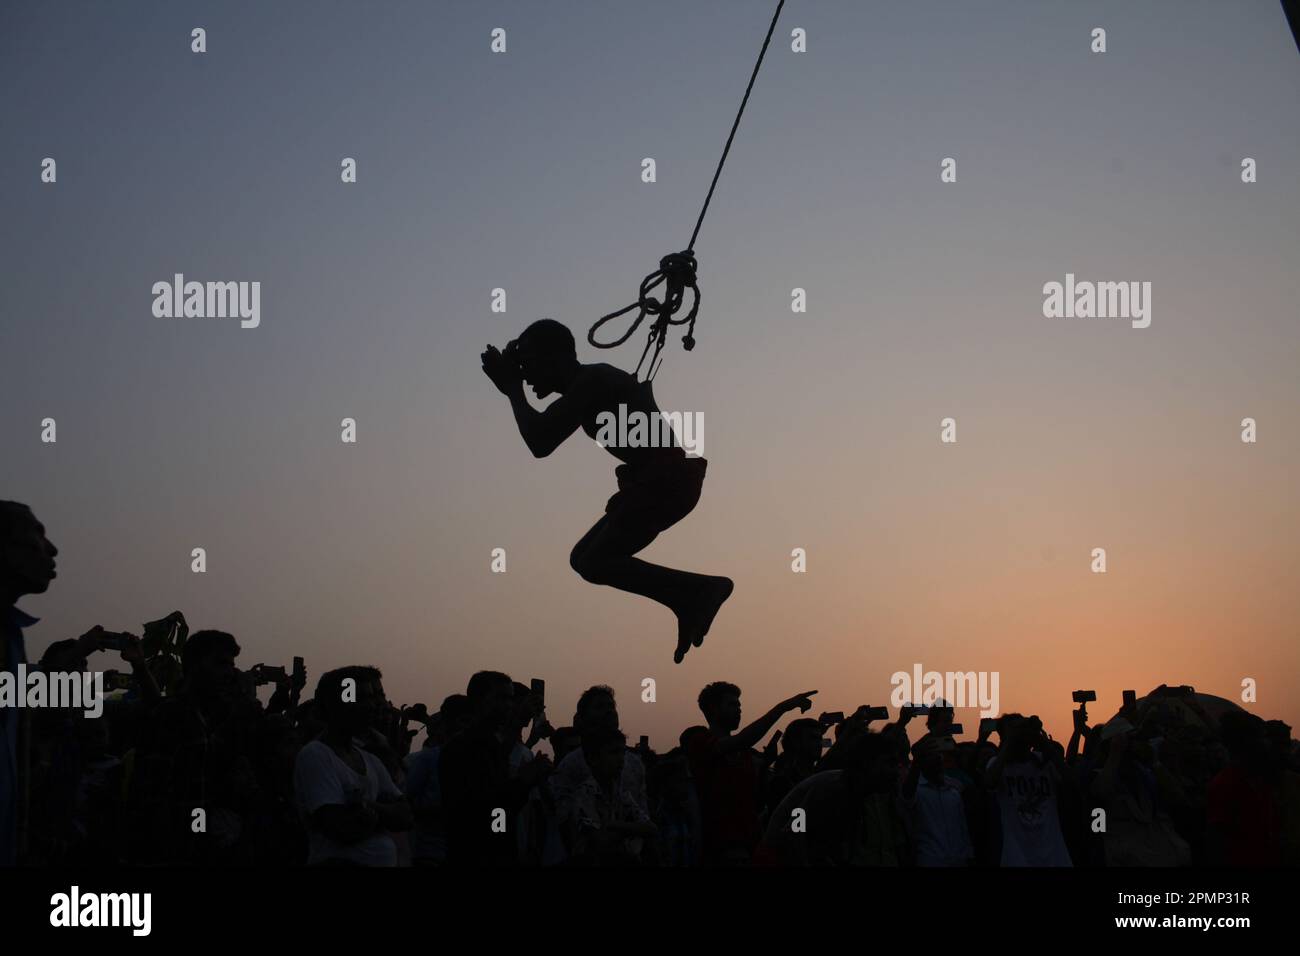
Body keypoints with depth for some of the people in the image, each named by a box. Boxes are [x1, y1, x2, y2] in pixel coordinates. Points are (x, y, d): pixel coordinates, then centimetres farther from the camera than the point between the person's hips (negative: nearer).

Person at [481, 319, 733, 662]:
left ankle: (701, 589, -11)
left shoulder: (592, 382, -15)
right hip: (657, 482, 10)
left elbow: (540, 443, -21)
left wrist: (513, 389, -7)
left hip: (668, 481, -10)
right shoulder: (588, 384, 16)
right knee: (585, 557, 12)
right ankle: (690, 603, 10)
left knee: (595, 562, -14)